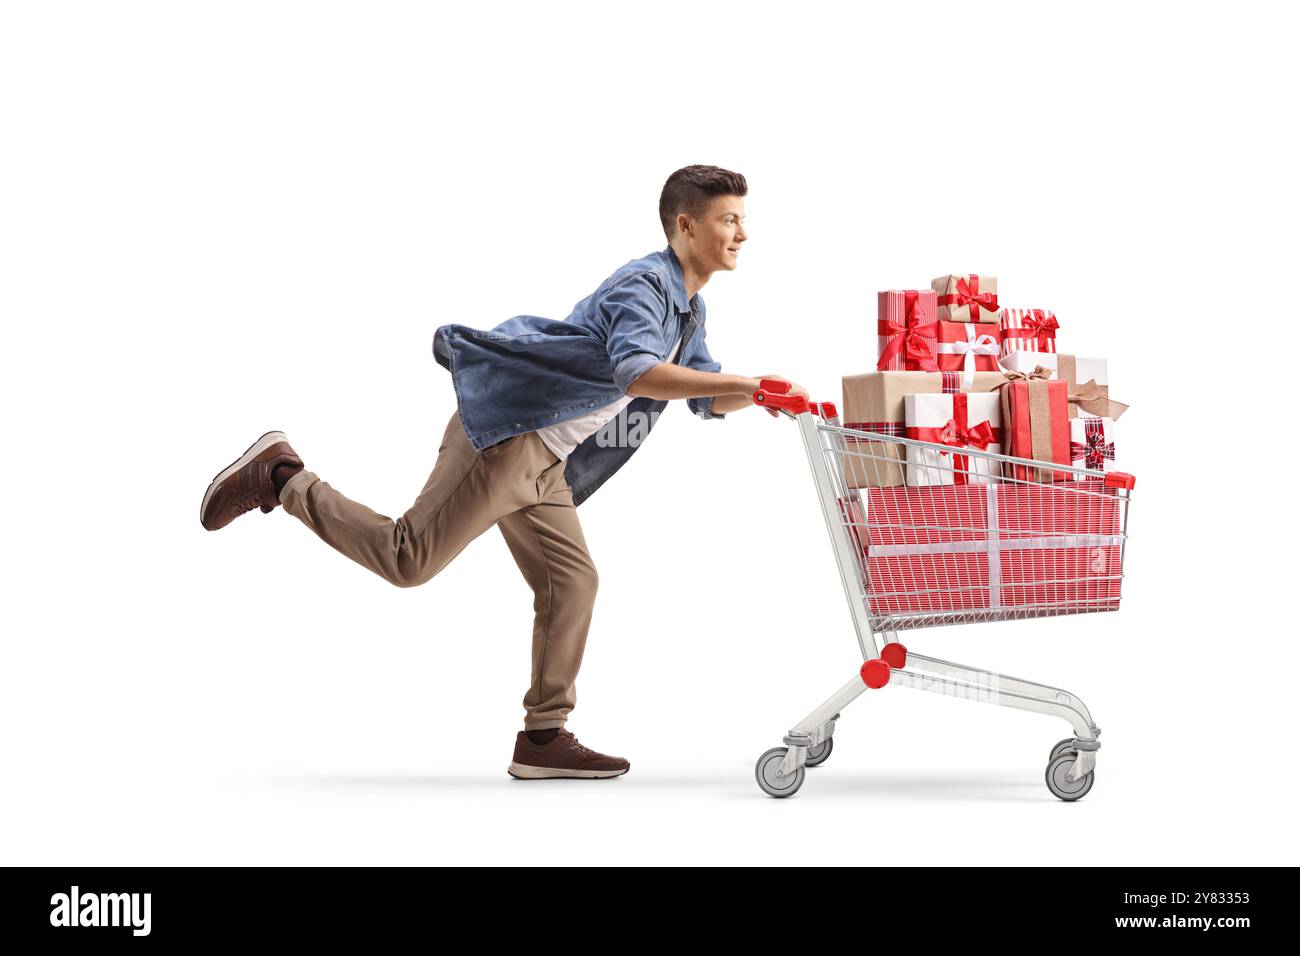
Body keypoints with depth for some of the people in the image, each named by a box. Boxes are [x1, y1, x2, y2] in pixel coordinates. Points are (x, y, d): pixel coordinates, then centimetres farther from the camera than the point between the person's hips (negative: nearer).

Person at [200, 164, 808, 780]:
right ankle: (278, 479, 5)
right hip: (505, 432, -10)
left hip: (543, 464, 10)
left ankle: (544, 739, 8)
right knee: (410, 560, -8)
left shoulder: (689, 312, 16)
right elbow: (636, 374, -33)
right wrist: (747, 384, -34)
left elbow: (707, 399, 22)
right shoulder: (644, 285, -16)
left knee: (571, 582, 4)